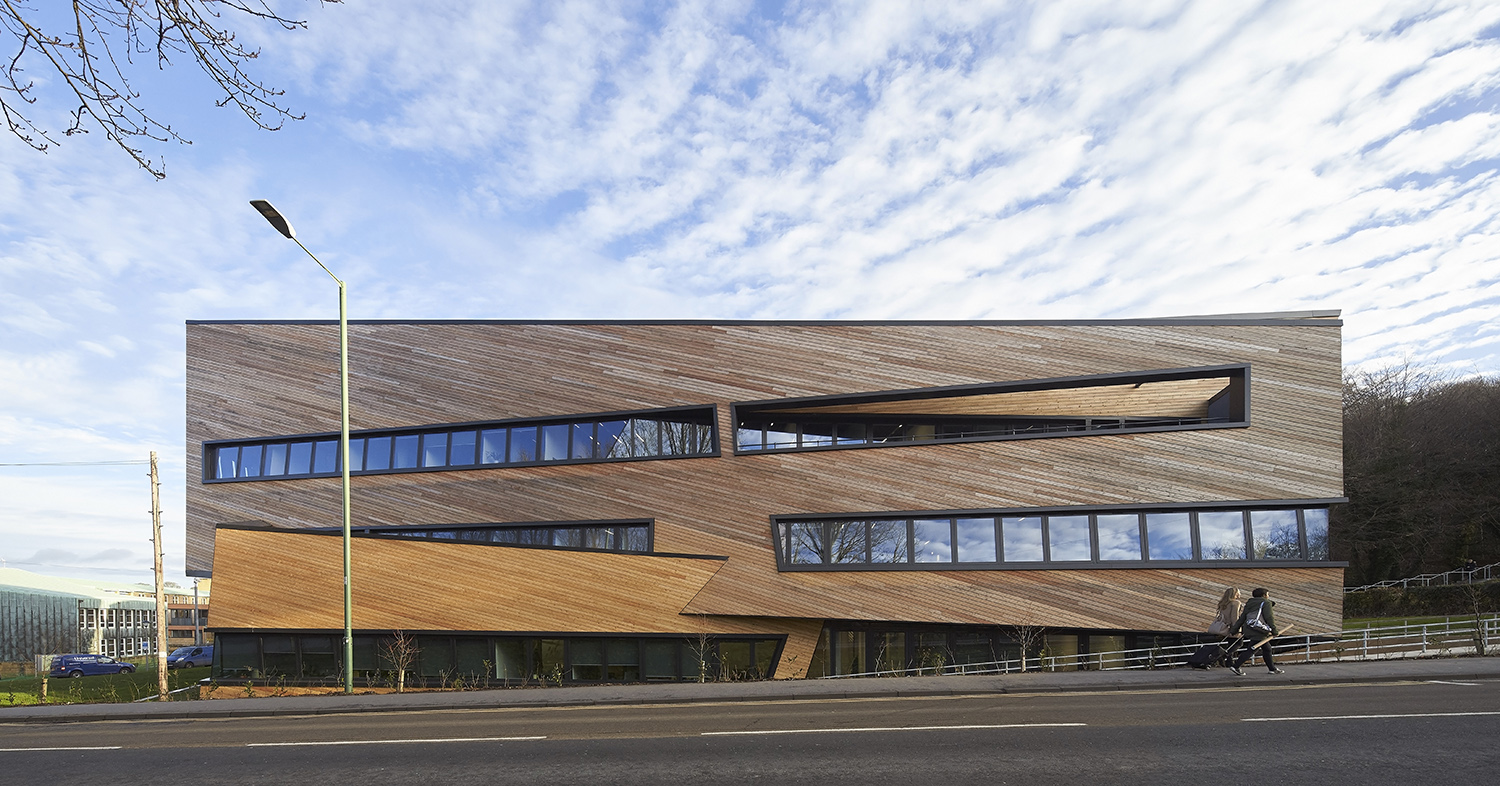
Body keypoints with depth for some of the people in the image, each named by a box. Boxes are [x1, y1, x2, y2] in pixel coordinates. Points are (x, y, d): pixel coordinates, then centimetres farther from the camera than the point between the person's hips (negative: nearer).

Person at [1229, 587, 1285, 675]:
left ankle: (1272, 668, 25)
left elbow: (1242, 618, 16)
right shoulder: (1266, 603, -2)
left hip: (1248, 630, 8)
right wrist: (1274, 630, -4)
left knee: (1267, 648, 18)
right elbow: (1269, 618, -10)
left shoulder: (1249, 604, 19)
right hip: (1257, 631, -8)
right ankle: (1235, 666, -11)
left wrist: (1235, 630, 15)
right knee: (1251, 650, -7)